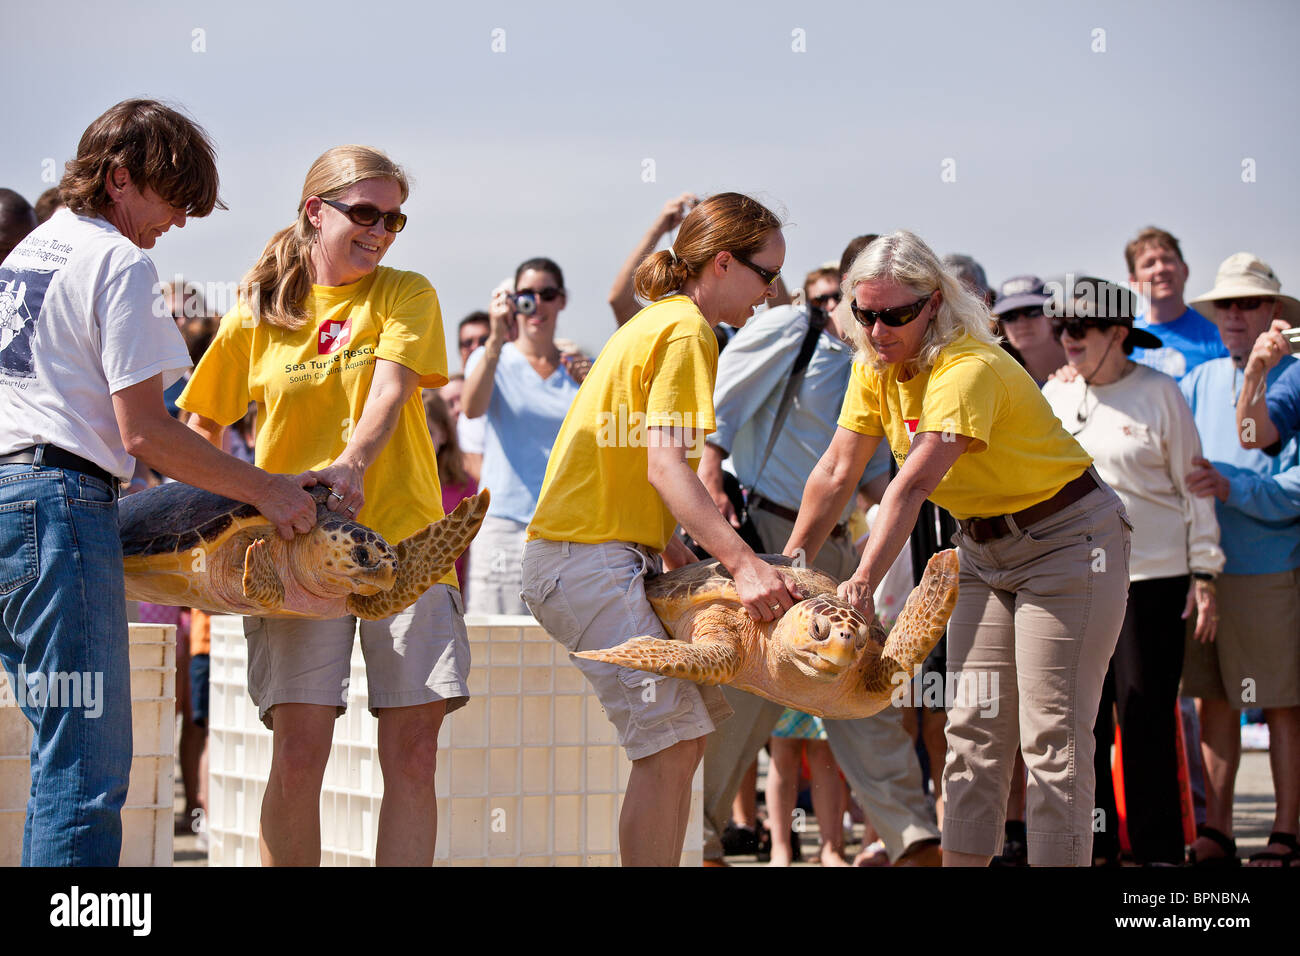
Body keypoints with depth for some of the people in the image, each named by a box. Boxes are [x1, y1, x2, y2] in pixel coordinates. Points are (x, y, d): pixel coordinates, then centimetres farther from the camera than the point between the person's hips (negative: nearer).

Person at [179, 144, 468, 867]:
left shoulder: (407, 295, 5)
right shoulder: (257, 314, 7)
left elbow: (390, 391, -13)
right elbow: (203, 426, 17)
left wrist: (351, 463, -31)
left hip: (403, 540, 0)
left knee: (413, 754, -5)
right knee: (299, 752, -11)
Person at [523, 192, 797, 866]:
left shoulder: (657, 323, 21)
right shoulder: (687, 330, -10)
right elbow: (664, 466, -21)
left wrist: (674, 550, 12)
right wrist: (744, 563, -29)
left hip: (615, 551, 11)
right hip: (587, 559, -11)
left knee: (695, 725, 11)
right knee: (670, 742, -17)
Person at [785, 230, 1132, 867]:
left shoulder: (969, 368, -27)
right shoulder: (875, 370, -1)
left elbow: (913, 486, -36)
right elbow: (836, 475, 1)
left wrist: (863, 583, -42)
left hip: (1068, 540, -8)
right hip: (984, 551, 8)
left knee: (1053, 736, -10)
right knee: (973, 725, 4)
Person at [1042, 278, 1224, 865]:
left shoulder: (1158, 393, -1)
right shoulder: (1053, 397, 11)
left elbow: (1193, 486, 1)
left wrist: (1204, 575, -3)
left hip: (1152, 579, -4)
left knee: (1146, 717, -3)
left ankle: (1158, 849, 6)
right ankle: (1094, 845, 13)